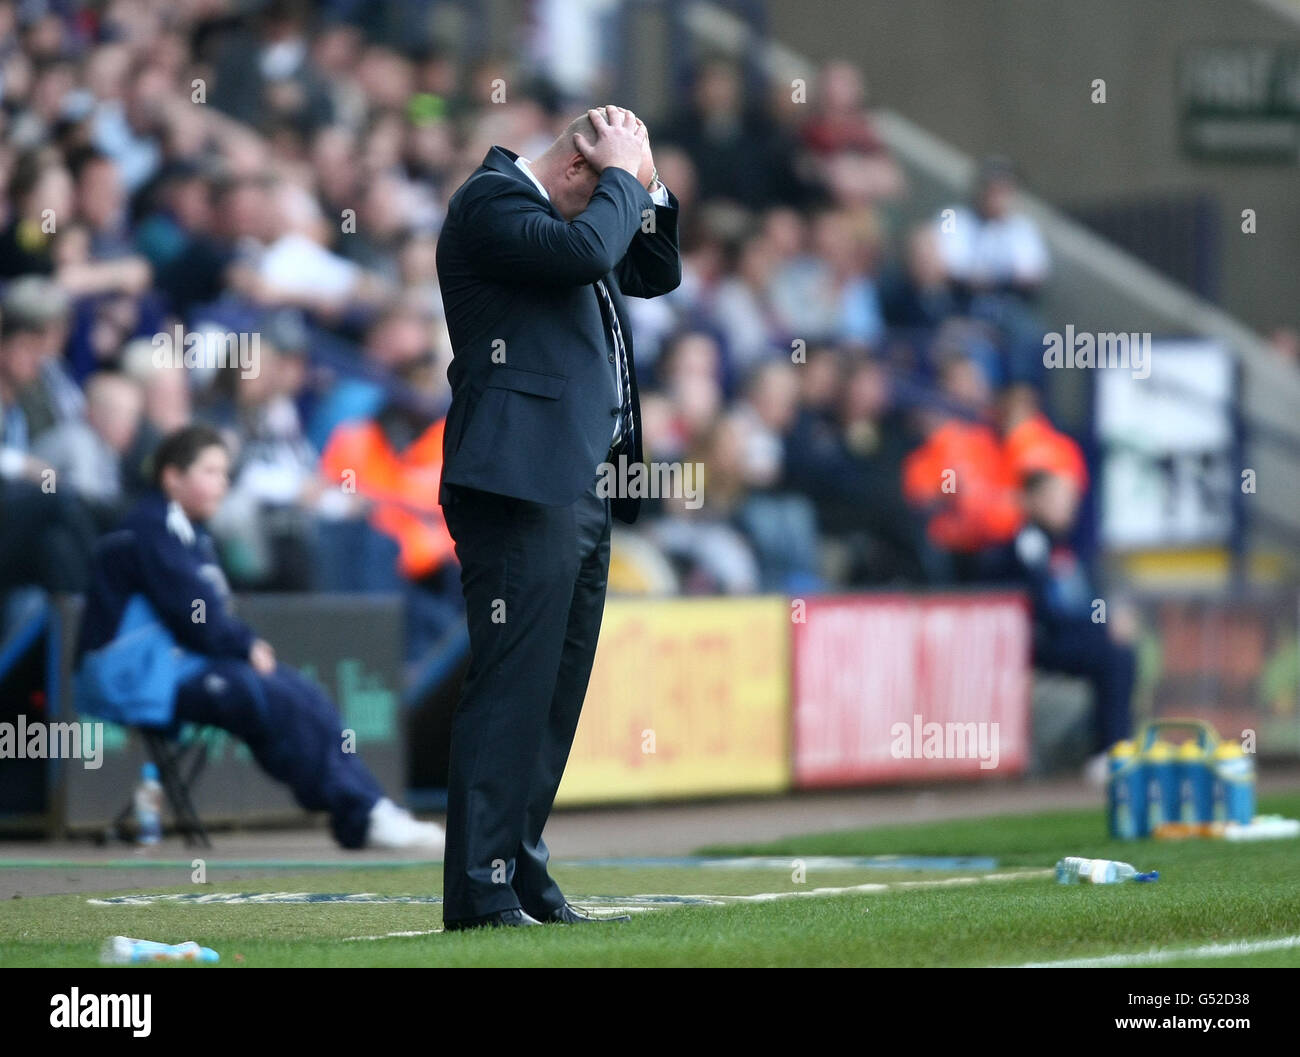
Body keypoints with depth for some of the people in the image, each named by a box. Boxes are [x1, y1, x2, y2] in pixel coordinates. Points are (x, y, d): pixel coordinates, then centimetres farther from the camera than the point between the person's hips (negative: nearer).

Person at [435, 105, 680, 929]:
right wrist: (622, 175, -8)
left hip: (580, 488, 10)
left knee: (556, 697, 12)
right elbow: (584, 249, -24)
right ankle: (483, 898, -10)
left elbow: (656, 274, 26)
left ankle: (523, 877, 18)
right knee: (512, 691, -10)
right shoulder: (493, 199, -8)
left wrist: (648, 185, 13)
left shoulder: (580, 213, 20)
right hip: (522, 487, -10)